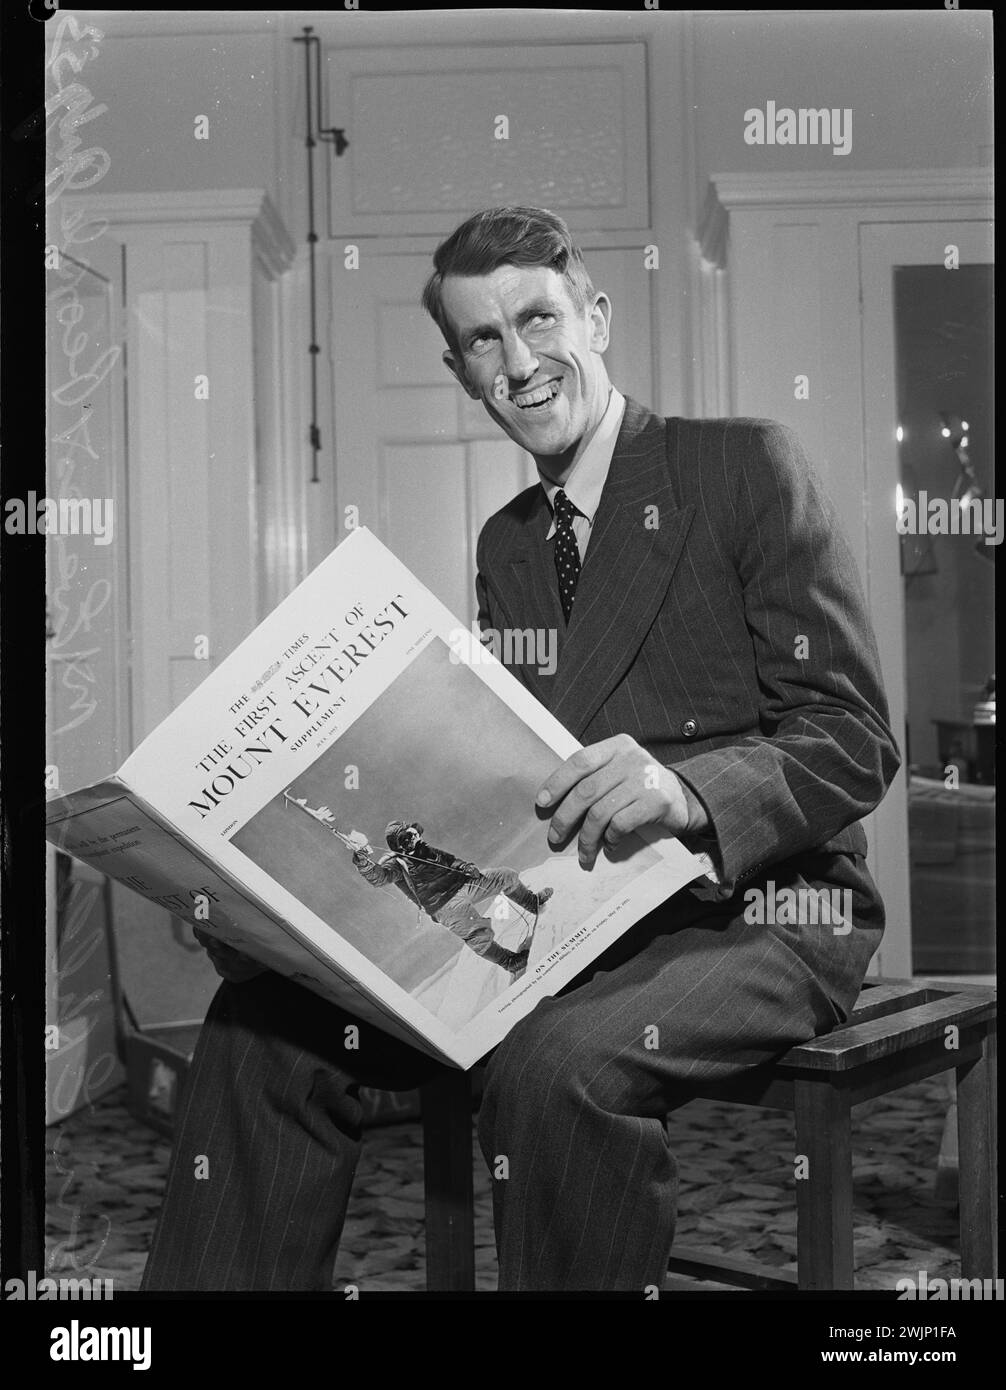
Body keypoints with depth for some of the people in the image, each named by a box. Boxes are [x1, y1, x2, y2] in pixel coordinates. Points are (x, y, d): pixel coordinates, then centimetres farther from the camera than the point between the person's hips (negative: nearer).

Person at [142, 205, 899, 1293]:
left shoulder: (748, 467, -3)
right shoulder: (505, 544, 16)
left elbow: (855, 742, -9)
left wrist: (688, 789, -29)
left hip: (754, 910, -5)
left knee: (557, 1064, -35)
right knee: (263, 1020, -13)